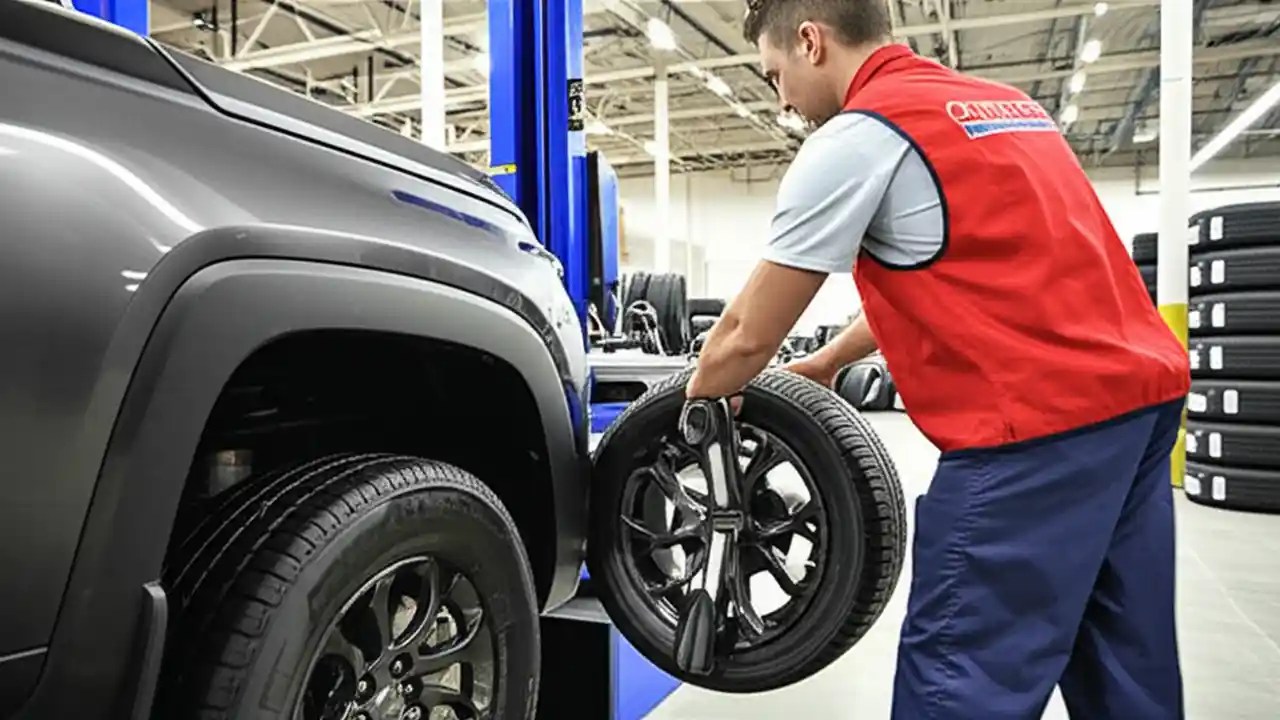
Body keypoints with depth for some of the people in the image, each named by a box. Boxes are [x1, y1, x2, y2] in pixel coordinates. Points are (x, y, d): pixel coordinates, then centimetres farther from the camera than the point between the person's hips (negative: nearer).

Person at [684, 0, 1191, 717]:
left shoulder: (857, 134, -7)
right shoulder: (1004, 102, 20)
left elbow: (749, 335, -4)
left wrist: (703, 392, 16)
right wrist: (827, 362, 32)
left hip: (1040, 419, -9)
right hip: (1144, 389, 10)